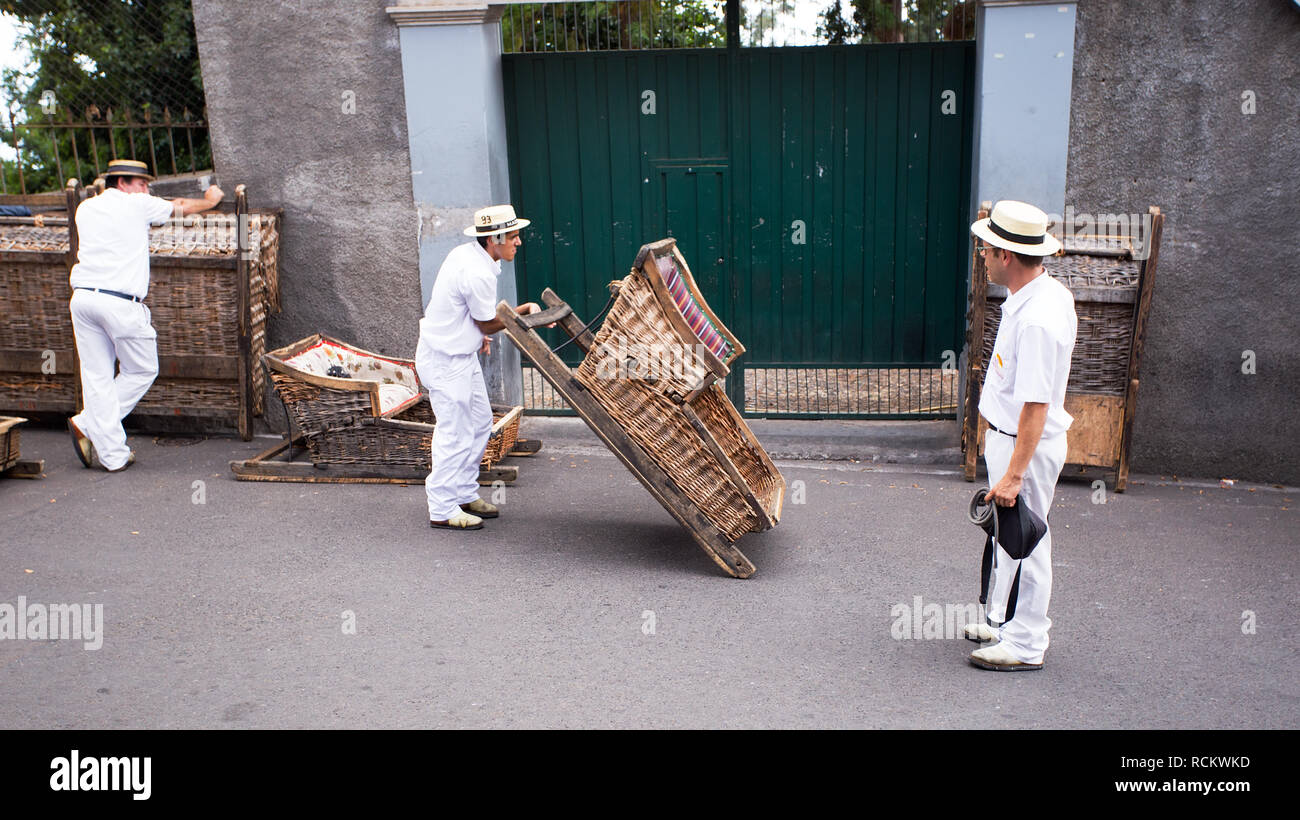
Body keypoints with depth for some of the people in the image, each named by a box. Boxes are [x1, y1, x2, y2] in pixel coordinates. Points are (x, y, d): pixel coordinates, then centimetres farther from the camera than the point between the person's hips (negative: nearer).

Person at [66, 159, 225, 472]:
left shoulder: (86, 208, 19)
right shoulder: (137, 205, 3)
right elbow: (181, 209, 19)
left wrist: (155, 204, 50)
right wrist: (209, 200, 39)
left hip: (82, 297, 6)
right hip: (120, 302, -6)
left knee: (97, 376, 6)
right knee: (141, 371, 11)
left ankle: (113, 455, 5)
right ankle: (88, 425, 6)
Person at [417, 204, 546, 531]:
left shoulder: (465, 253, 5)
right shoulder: (478, 274, -26)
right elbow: (489, 322, -14)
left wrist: (477, 333, 17)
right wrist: (526, 309, -4)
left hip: (460, 353, 11)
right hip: (446, 360, -11)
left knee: (480, 422, 17)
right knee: (455, 434, -4)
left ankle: (465, 495, 28)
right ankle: (442, 510, 6)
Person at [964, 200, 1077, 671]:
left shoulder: (1037, 320, -28)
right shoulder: (1049, 292, 4)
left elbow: (1036, 406, -29)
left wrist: (1013, 475, -27)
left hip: (1025, 445, -10)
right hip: (1006, 434, 10)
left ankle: (1025, 645, 16)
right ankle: (1004, 621, 38)